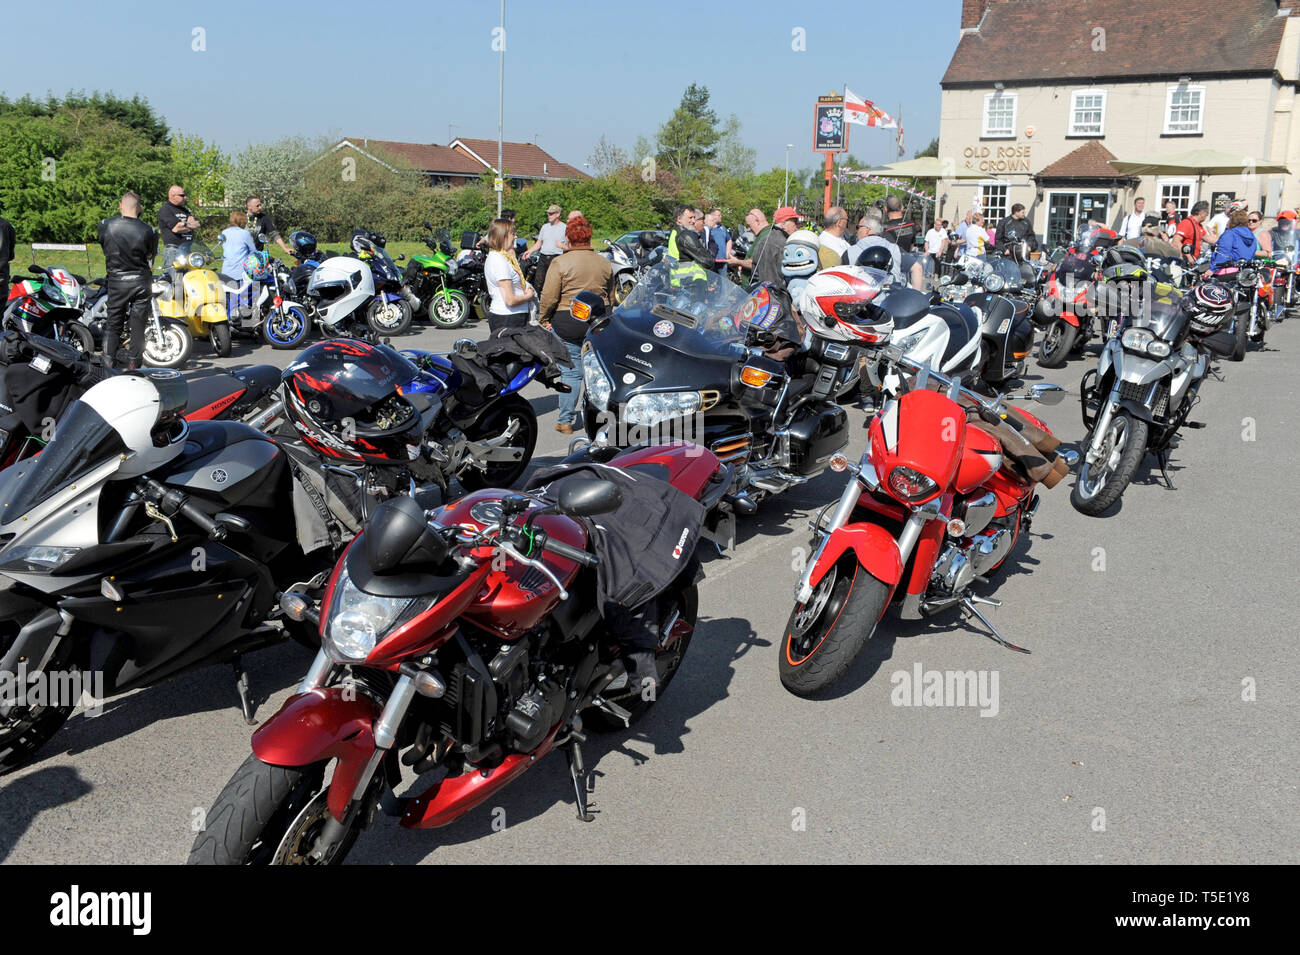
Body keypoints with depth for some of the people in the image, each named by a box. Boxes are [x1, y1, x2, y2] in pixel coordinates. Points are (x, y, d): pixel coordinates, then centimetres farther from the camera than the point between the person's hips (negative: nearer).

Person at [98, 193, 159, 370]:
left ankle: (108, 363, 5)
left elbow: (105, 249, 8)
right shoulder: (148, 232, -10)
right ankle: (135, 365, 7)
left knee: (113, 324, 11)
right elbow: (150, 258, 2)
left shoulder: (105, 226, -5)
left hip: (116, 282, 1)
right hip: (141, 281, -1)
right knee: (138, 325, 5)